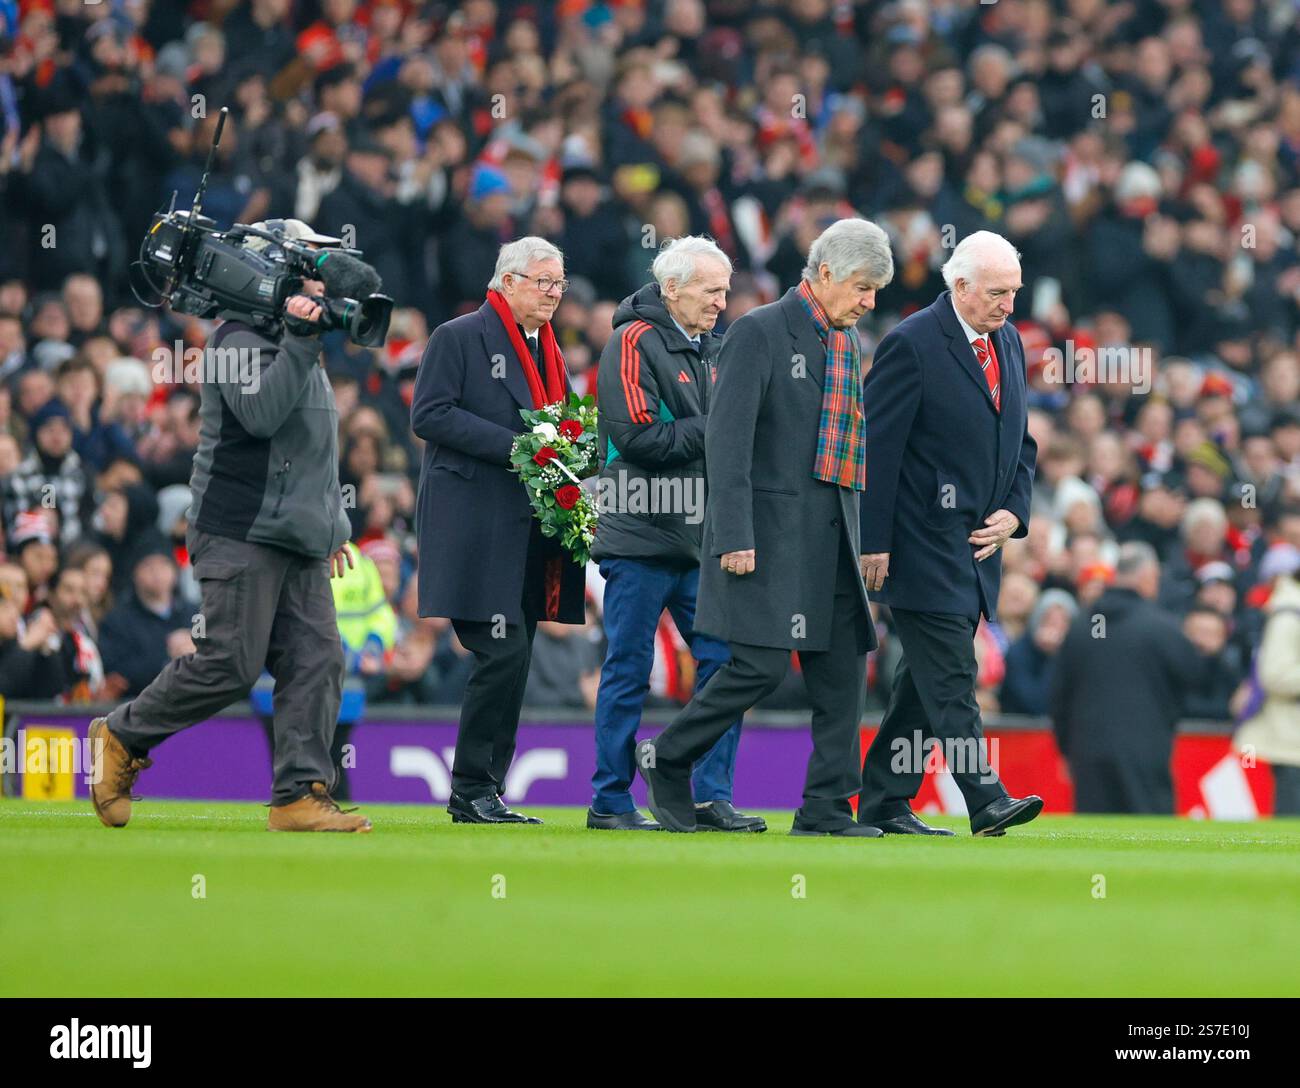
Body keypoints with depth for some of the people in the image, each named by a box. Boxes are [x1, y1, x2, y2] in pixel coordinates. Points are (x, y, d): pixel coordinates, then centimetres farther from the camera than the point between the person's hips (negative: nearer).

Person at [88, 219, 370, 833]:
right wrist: (300, 341, -25)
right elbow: (261, 414, -26)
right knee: (229, 665, -10)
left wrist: (332, 525, 27)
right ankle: (121, 738, 8)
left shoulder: (293, 341, 21)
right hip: (242, 531, -9)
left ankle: (300, 796, -3)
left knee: (316, 660, -2)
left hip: (297, 540, 9)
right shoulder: (241, 337, -8)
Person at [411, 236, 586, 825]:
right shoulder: (458, 337, -2)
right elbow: (429, 415, -12)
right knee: (503, 650, -16)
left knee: (512, 659, 6)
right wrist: (514, 446, -18)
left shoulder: (549, 350, 21)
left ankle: (483, 795, 9)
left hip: (528, 528, 8)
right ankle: (472, 787, -7)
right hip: (475, 524, -8)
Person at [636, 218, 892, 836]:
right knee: (762, 664, -12)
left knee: (843, 669, 2)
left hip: (830, 536, 8)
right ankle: (667, 761, 7)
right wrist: (736, 537, -21)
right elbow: (727, 440, -14)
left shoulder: (846, 341, 16)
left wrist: (853, 539, 18)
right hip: (771, 530, -8)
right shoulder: (760, 333, -8)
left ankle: (825, 809, 5)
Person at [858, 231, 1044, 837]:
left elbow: (1020, 442, 21)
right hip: (924, 547, -8)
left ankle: (884, 805, 15)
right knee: (950, 679, -11)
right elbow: (877, 447, -12)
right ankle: (986, 802, -17)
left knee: (926, 680, 10)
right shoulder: (913, 344, -12)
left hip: (979, 546, 8)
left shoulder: (1008, 342, 13)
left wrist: (1014, 514, 4)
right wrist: (874, 543, -14)